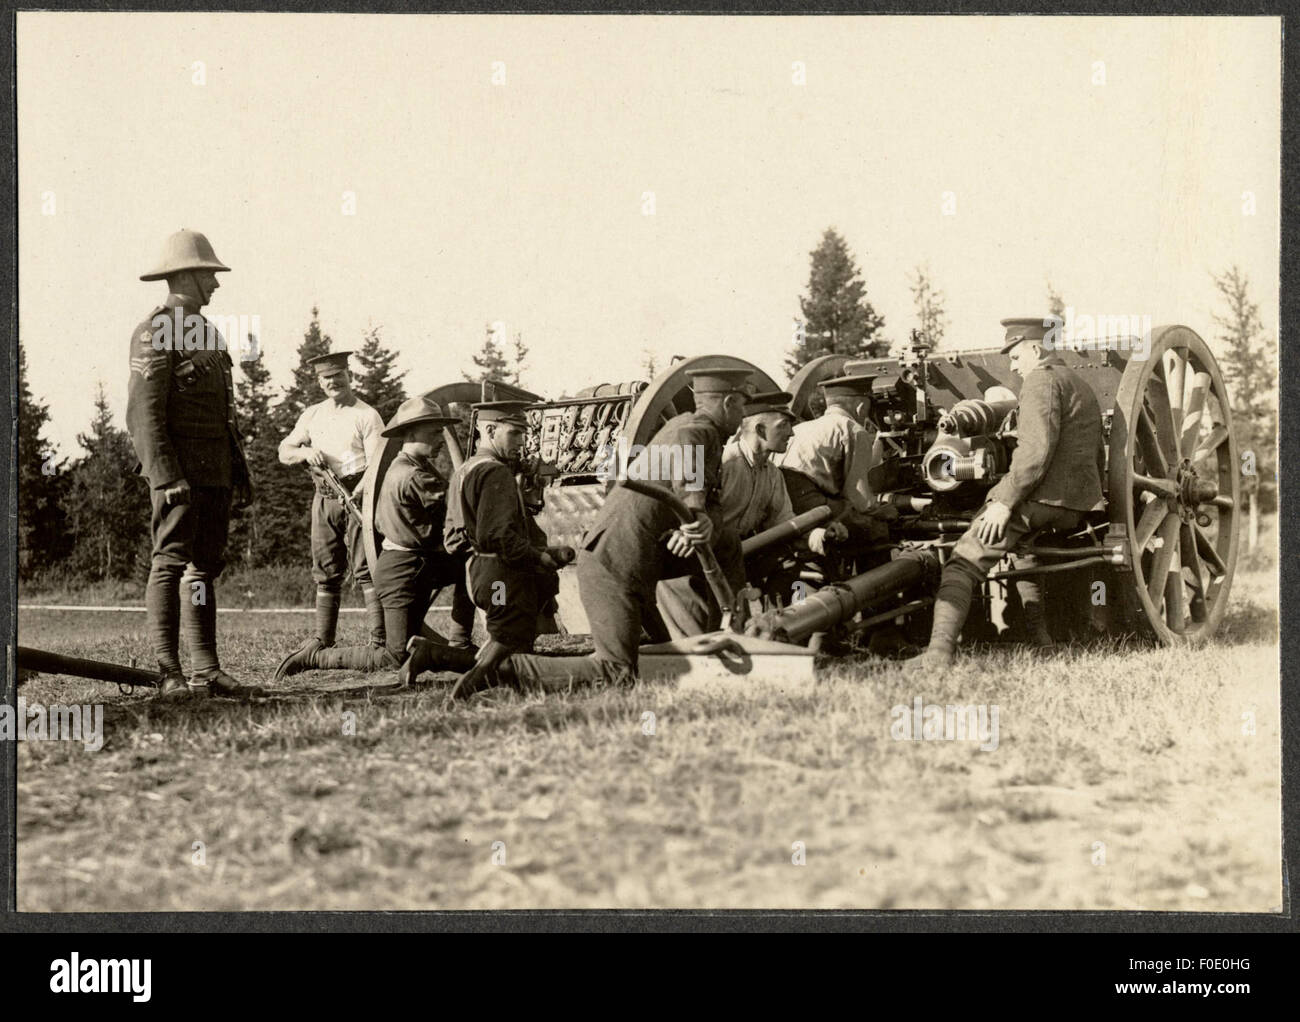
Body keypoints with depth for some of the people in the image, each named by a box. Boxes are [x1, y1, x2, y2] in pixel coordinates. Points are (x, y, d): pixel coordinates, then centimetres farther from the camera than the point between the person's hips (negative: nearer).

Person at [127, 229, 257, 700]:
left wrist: (239, 471, 18)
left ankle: (206, 670, 11)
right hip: (178, 470, -9)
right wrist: (167, 477, -23)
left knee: (205, 568, 9)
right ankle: (168, 674, -8)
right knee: (170, 564, -8)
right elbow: (144, 411, -16)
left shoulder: (205, 332, 19)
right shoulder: (156, 332, -8)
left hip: (214, 474, 9)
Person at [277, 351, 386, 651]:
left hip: (358, 498, -5)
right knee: (326, 574, 7)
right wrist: (305, 451, -7)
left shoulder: (367, 416, -2)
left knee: (366, 570, -11)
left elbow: (376, 466, -10)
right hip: (324, 500, 5)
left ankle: (379, 642, -15)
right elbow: (284, 452, 16)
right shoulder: (312, 415, 15)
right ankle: (322, 644, 12)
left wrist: (358, 493, -27)